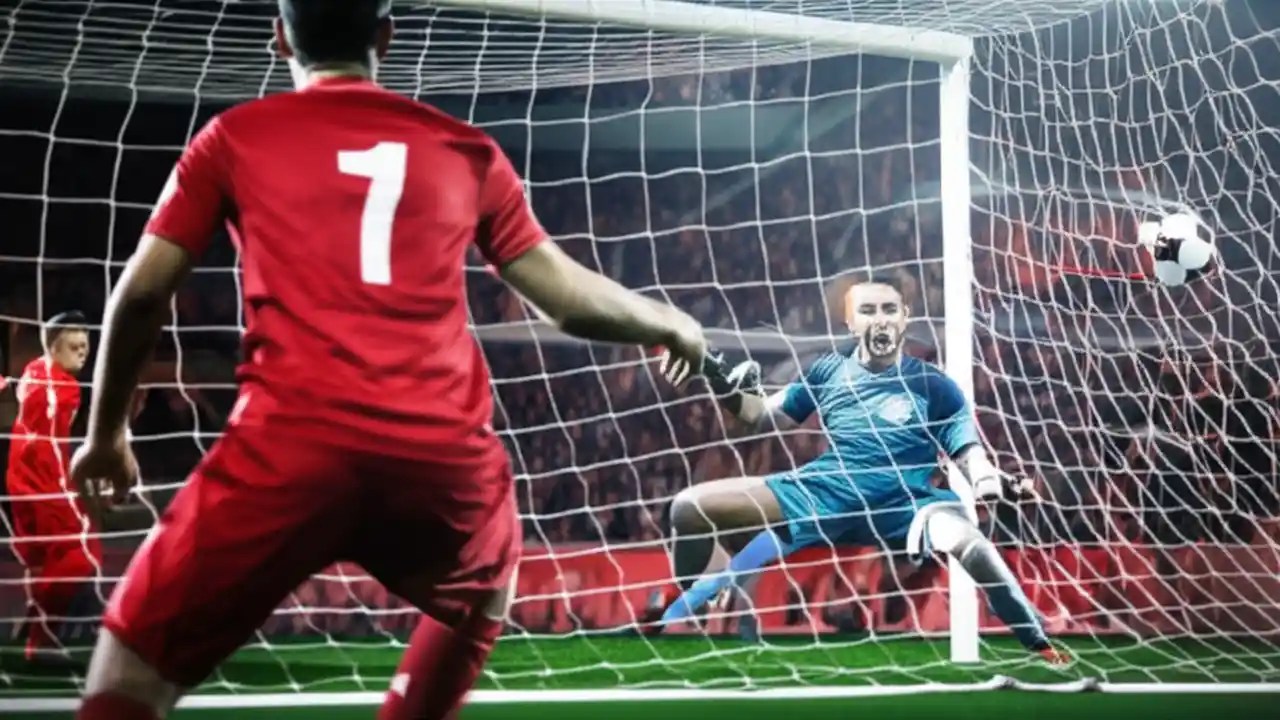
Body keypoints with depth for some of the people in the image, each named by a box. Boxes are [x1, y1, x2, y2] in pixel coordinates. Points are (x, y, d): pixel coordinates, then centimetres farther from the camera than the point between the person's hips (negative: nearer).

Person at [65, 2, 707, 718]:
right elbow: (568, 295, 18)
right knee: (483, 598, 35)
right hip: (446, 450, 3)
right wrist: (671, 324, 36)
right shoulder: (467, 149, 18)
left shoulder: (234, 137, 14)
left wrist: (106, 433, 23)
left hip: (293, 443, -2)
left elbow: (142, 293, 10)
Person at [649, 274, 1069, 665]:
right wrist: (725, 390, 1)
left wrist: (993, 482, -24)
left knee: (970, 546, -38)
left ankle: (1041, 648, -20)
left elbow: (970, 455, 1)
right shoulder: (828, 371, 14)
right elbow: (768, 416, 21)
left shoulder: (933, 386, 6)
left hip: (903, 500, -3)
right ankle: (677, 606, 18)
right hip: (822, 491, 3)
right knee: (690, 506, -8)